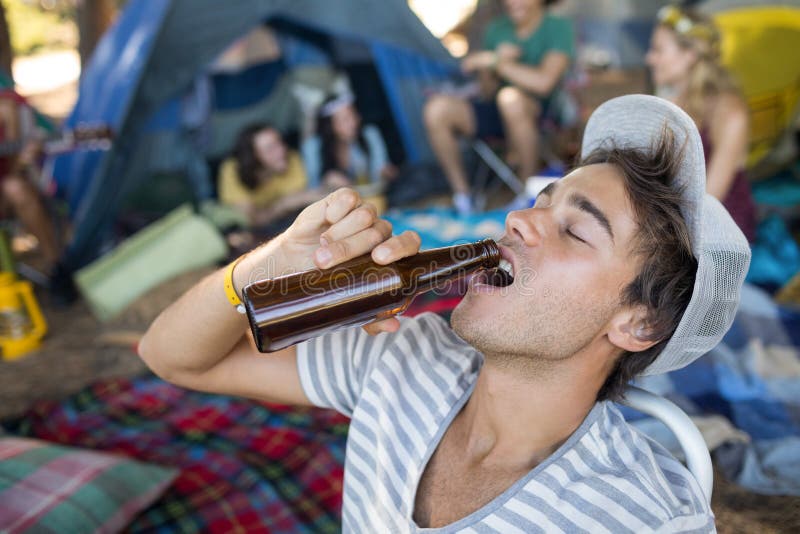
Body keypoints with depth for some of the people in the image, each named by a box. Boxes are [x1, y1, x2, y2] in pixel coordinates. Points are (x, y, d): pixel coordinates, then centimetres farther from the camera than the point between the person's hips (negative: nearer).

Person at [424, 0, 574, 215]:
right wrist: (490, 70, -12)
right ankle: (462, 196, -7)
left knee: (511, 97, -39)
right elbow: (488, 93, 11)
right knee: (437, 108, -17)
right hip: (497, 112, 5)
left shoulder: (558, 28, -4)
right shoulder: (497, 30, 12)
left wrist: (496, 62, -14)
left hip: (541, 116, -5)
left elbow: (543, 82, -21)